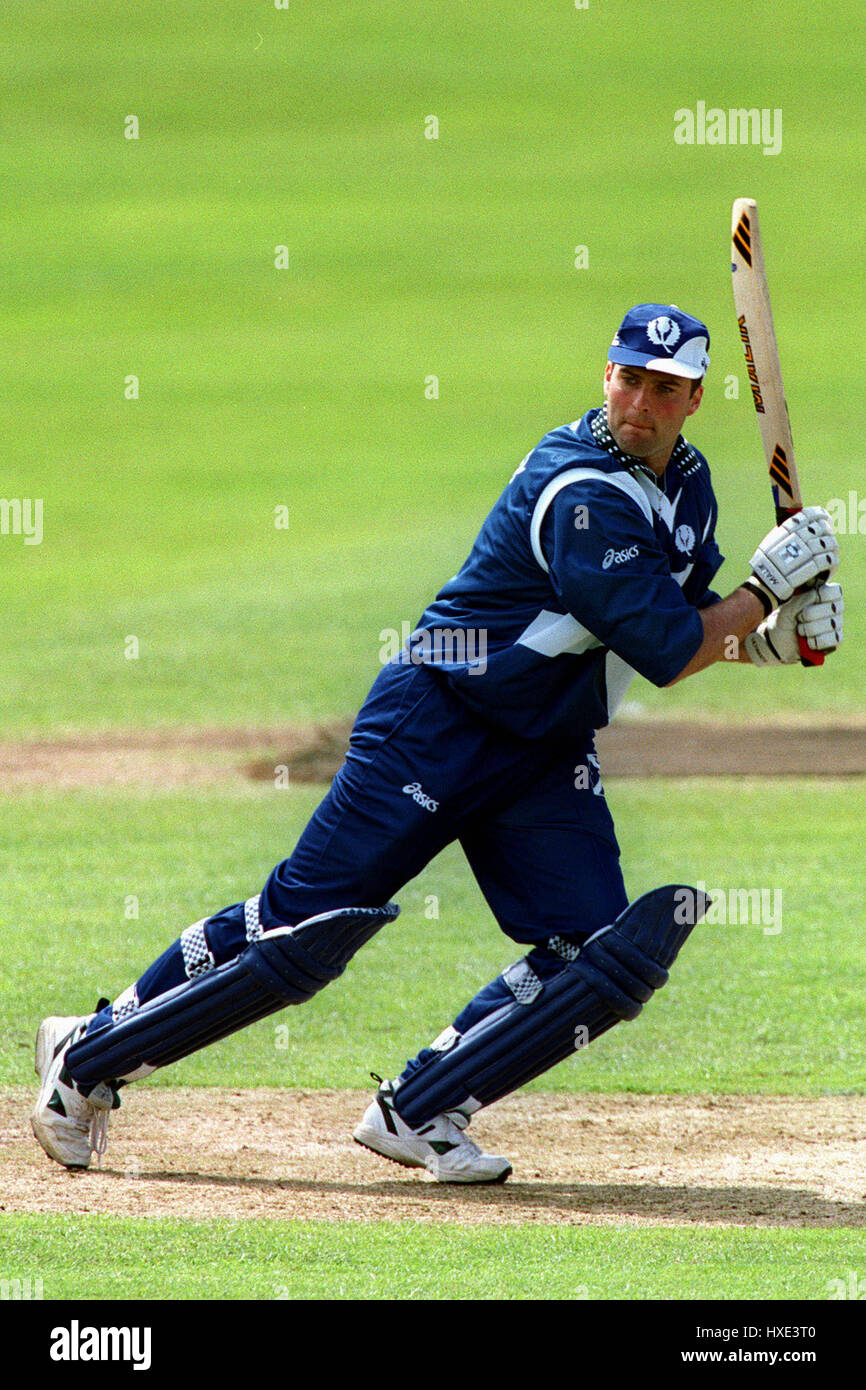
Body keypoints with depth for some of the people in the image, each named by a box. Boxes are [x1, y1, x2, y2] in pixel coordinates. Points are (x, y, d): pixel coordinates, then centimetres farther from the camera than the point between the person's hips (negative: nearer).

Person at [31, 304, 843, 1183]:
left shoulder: (684, 483, 8)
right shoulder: (585, 495, -22)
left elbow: (680, 629, 17)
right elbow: (666, 656, -23)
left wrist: (769, 635, -1)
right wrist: (769, 586, -14)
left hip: (548, 754, 8)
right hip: (439, 719, -8)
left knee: (608, 954, -9)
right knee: (306, 927, -8)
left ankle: (419, 1113, -4)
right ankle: (89, 1056, 5)